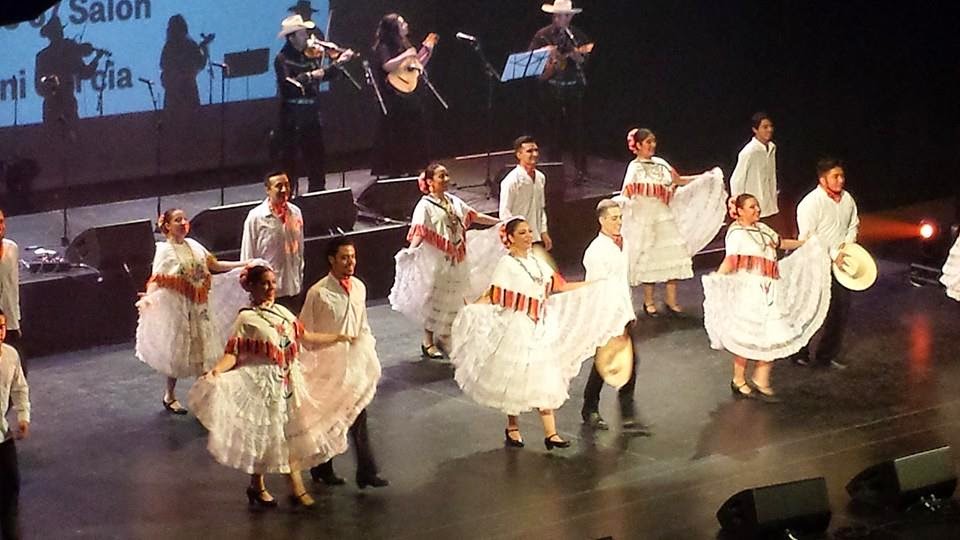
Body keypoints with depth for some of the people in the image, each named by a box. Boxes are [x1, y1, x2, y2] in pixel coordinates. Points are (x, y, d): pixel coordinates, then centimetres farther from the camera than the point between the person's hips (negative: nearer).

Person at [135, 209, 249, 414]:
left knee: (202, 347, 8)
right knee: (177, 350, 2)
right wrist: (148, 297, -38)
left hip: (199, 306, 6)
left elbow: (215, 265, 15)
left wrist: (244, 264, 13)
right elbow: (156, 280, -19)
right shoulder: (164, 250, -11)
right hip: (177, 306, -6)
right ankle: (170, 396, 18)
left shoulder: (193, 245, 7)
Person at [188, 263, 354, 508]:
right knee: (263, 435, 2)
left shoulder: (281, 311, 7)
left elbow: (304, 337, 18)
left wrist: (338, 338, 24)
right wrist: (216, 370, -39)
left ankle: (297, 488, 19)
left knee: (290, 434, 10)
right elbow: (233, 353, -21)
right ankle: (257, 487, 17)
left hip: (288, 383, 7)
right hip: (264, 384, -7)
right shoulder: (247, 319, -14)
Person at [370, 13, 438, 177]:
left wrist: (428, 50, 13)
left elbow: (417, 67, 21)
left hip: (412, 100, 9)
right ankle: (395, 176, -2)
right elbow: (387, 66, -28)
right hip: (395, 103, -9)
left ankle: (412, 174, 19)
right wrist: (406, 55, -24)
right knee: (397, 141, -6)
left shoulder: (403, 45, 14)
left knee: (414, 140, 12)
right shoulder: (384, 47, -10)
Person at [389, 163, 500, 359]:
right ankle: (428, 342, 12)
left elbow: (473, 216, 17)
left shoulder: (453, 201, 8)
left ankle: (444, 336, 28)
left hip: (456, 260, 7)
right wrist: (412, 249, -44)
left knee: (453, 299, 13)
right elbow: (419, 232, -24)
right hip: (436, 261, -7)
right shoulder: (425, 206, -13)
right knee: (434, 299, 0)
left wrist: (501, 222, 21)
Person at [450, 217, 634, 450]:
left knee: (546, 380, 4)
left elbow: (560, 286, 14)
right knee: (516, 378, 3)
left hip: (541, 329, 6)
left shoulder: (537, 262, 9)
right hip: (517, 328, -6)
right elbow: (494, 295, -18)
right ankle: (512, 428, 22)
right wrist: (470, 308, -36)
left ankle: (550, 433, 6)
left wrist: (599, 285, 17)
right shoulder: (507, 264, -10)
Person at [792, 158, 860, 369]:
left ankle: (827, 355, 24)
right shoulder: (810, 203, -18)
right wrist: (833, 254, -22)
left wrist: (847, 244, -3)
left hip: (840, 263, 7)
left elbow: (854, 225, 17)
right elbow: (808, 238, -21)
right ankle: (800, 352, 20)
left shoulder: (847, 199, 4)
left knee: (841, 308, 10)